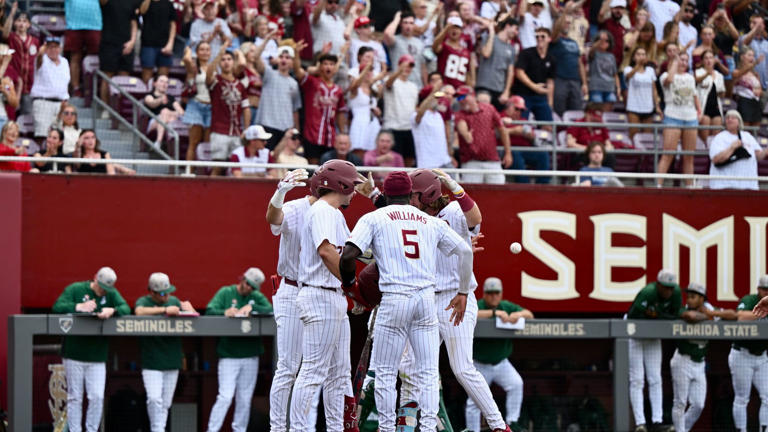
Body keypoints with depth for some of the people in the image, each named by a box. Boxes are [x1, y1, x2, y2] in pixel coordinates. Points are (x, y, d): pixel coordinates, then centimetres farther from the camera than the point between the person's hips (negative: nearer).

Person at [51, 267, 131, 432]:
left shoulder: (111, 293, 9)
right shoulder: (75, 289, 0)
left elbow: (126, 309, -3)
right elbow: (57, 307, -9)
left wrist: (112, 310, -23)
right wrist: (79, 307, -23)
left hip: (97, 356, 2)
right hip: (74, 355, -2)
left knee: (97, 397, -4)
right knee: (75, 398, 2)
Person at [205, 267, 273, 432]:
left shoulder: (257, 296, 12)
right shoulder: (226, 293, 5)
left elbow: (271, 310, -4)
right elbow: (209, 311, -7)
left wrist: (251, 307, -16)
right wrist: (225, 312, -26)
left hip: (251, 356, 4)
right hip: (228, 355, -4)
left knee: (245, 399, 5)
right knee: (225, 397, -12)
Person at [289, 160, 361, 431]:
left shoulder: (333, 213, 20)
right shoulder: (323, 211, -11)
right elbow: (326, 250, -24)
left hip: (336, 297, 11)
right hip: (321, 296, -11)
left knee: (339, 372, 12)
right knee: (314, 370, -10)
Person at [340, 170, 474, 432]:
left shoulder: (374, 218, 6)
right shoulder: (431, 222, 16)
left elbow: (349, 255, -7)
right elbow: (464, 251, 11)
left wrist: (348, 283, 11)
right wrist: (462, 293, 18)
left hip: (394, 300, -3)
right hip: (428, 299, 3)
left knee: (385, 372, 5)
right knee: (428, 372, 5)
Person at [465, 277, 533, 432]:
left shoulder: (507, 307, 3)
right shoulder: (477, 306, -11)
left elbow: (530, 315, -1)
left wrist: (519, 314, -24)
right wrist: (494, 313, -42)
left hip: (501, 363, 3)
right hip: (480, 365, -3)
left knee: (516, 383, -21)